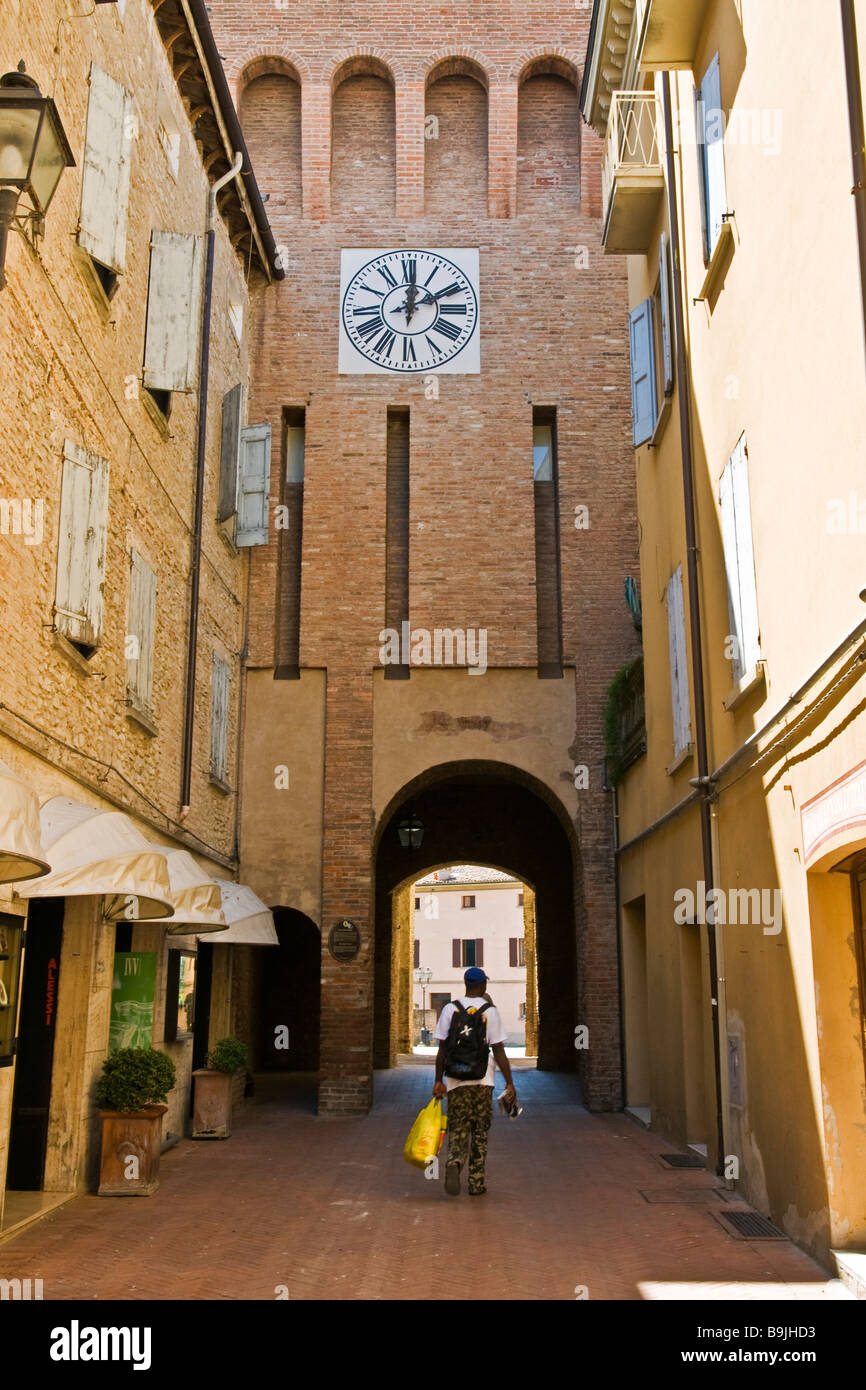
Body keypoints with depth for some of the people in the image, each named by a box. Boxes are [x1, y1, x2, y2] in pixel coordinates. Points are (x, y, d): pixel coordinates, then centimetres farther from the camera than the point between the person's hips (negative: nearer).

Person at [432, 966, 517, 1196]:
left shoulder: (450, 1009, 2)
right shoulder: (490, 1011, -2)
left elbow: (443, 1049, 1)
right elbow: (498, 1051, -4)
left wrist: (439, 1080, 7)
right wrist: (509, 1084, 0)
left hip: (456, 1080, 1)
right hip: (483, 1079, -1)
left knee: (458, 1129, 8)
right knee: (480, 1132, 11)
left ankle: (454, 1163, -20)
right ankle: (476, 1184, 13)